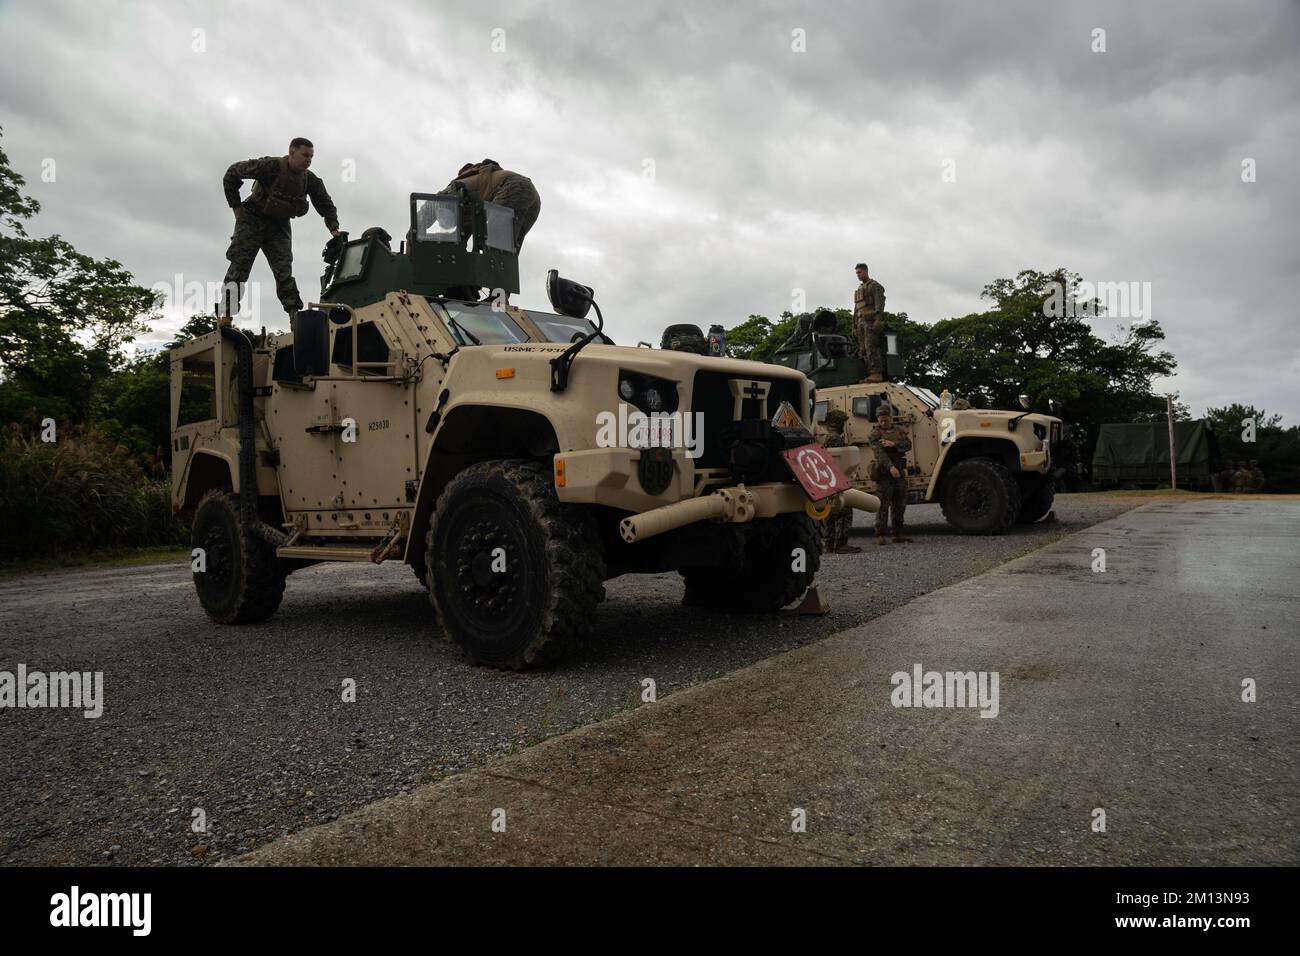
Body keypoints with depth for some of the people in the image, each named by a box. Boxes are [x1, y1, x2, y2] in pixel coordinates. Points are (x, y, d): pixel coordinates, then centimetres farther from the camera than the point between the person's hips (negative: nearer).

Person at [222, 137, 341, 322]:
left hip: (279, 226, 4)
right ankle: (225, 318, -9)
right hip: (252, 221, -4)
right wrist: (236, 206, -11)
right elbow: (232, 173, -13)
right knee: (239, 266, -8)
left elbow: (326, 205, 6)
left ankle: (296, 318, -14)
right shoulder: (271, 166, -22)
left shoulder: (310, 180, -7)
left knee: (284, 271, -8)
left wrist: (334, 228, -9)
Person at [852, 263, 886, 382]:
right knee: (862, 349, 2)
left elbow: (880, 303, -10)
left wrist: (878, 319, -22)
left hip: (871, 320, -8)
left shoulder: (875, 286, 1)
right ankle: (868, 374, 1)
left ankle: (876, 374, -20)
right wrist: (855, 325, 21)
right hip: (861, 321, 8)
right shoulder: (859, 289, 26)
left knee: (871, 347, -17)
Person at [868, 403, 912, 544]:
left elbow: (908, 445, -1)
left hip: (900, 471, 6)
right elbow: (879, 452, -18)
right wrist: (890, 467, -31)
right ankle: (880, 535, -2)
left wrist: (894, 444, -20)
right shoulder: (875, 434, -4)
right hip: (884, 473, -6)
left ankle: (898, 534, 18)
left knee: (899, 505, 10)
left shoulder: (899, 431, 14)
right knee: (883, 505, -6)